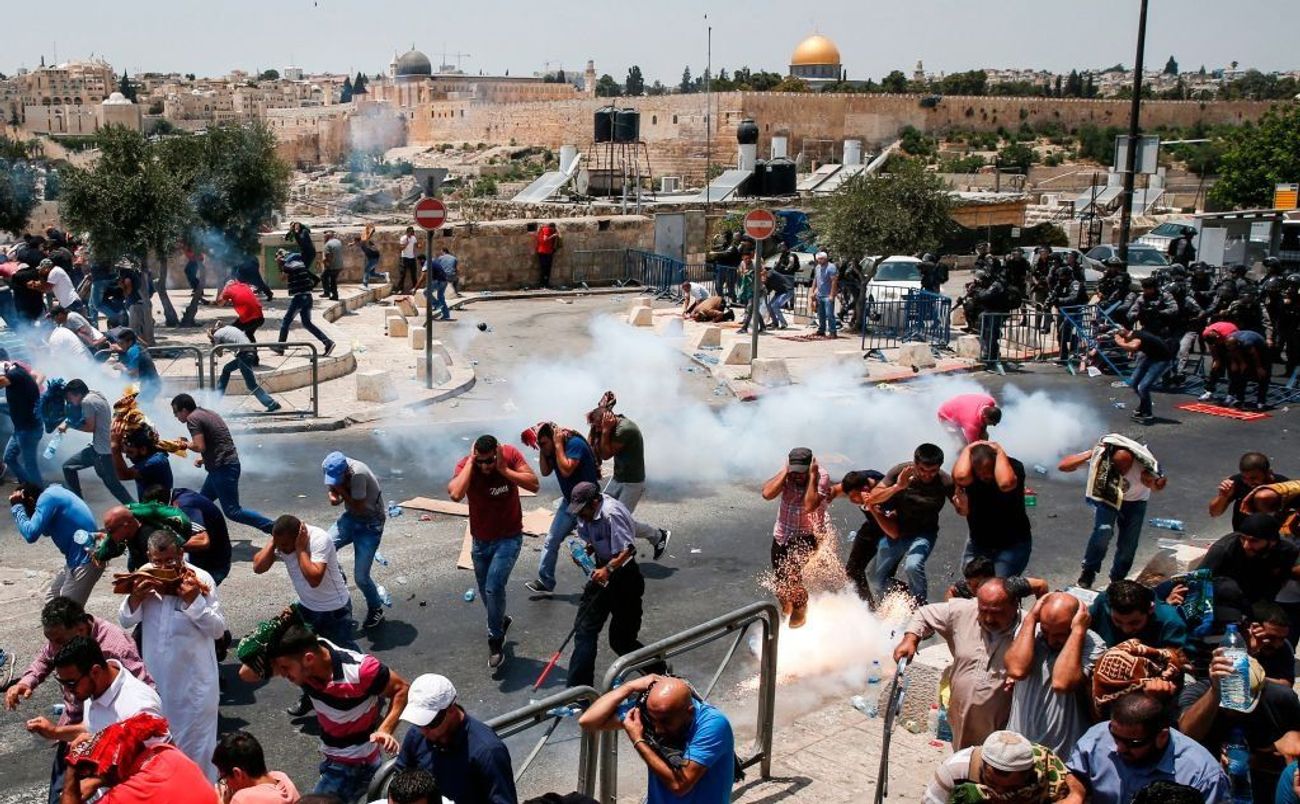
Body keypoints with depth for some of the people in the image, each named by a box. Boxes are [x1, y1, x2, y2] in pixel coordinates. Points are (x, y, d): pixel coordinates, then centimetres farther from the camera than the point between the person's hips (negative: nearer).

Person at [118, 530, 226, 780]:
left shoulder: (201, 579, -16)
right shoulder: (144, 577, -5)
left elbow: (218, 629, -15)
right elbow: (125, 621, 0)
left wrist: (193, 600, -26)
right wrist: (135, 596, -18)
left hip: (194, 677, -4)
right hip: (155, 675, 4)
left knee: (196, 737, 7)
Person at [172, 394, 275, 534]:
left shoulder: (192, 419, -9)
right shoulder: (208, 413, 18)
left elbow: (199, 446, -19)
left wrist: (187, 444, -1)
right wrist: (205, 459, 16)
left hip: (223, 468, -10)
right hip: (227, 464, 10)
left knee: (232, 511, -7)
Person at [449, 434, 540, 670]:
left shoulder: (511, 455, -17)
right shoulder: (466, 465, -18)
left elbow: (534, 485, -25)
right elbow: (455, 494, -36)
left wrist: (503, 469, -28)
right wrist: (470, 462, -30)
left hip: (509, 538, -3)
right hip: (480, 541, 3)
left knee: (494, 587, -19)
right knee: (486, 591, 18)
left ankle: (496, 640, 0)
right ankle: (500, 621, 48)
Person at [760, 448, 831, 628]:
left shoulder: (821, 477, -18)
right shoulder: (786, 475, -9)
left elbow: (809, 506, -32)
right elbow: (767, 494, -25)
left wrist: (812, 476, -29)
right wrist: (785, 471, -23)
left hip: (808, 535, -4)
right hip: (782, 534, 4)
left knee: (790, 568, -26)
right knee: (780, 581, 14)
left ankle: (800, 608, 0)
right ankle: (787, 605, 46)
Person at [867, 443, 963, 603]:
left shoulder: (945, 482, -19)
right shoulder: (900, 472, -19)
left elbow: (963, 512, -10)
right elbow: (871, 499, -23)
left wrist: (961, 498, -34)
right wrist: (897, 487, -39)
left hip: (924, 534, -2)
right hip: (895, 531, 2)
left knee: (913, 566, -34)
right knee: (881, 586, 13)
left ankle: (920, 605, -11)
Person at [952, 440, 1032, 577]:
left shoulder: (1013, 467, -19)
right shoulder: (970, 469, -13)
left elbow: (1006, 483, -44)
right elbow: (960, 476, -39)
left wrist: (1000, 452, -31)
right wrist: (967, 449, -24)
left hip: (1012, 545, -3)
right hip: (978, 543, 3)